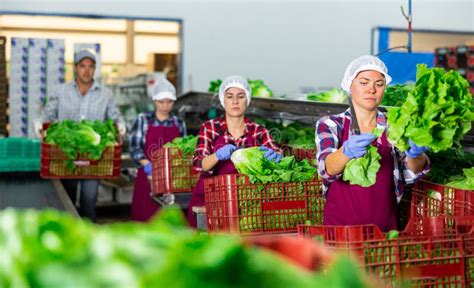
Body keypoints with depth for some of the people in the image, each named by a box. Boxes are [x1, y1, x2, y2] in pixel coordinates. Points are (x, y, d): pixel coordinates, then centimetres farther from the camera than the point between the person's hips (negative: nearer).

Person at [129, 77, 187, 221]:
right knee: (147, 217, -2)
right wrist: (146, 164, -19)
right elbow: (134, 147, -3)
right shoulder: (143, 120, 4)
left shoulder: (179, 124, 11)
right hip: (148, 176, -1)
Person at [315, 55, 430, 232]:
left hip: (385, 226, 2)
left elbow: (411, 174, -8)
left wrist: (414, 155, -29)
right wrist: (346, 152, -36)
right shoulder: (330, 125, 0)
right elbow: (326, 169, -16)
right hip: (340, 224, -2)